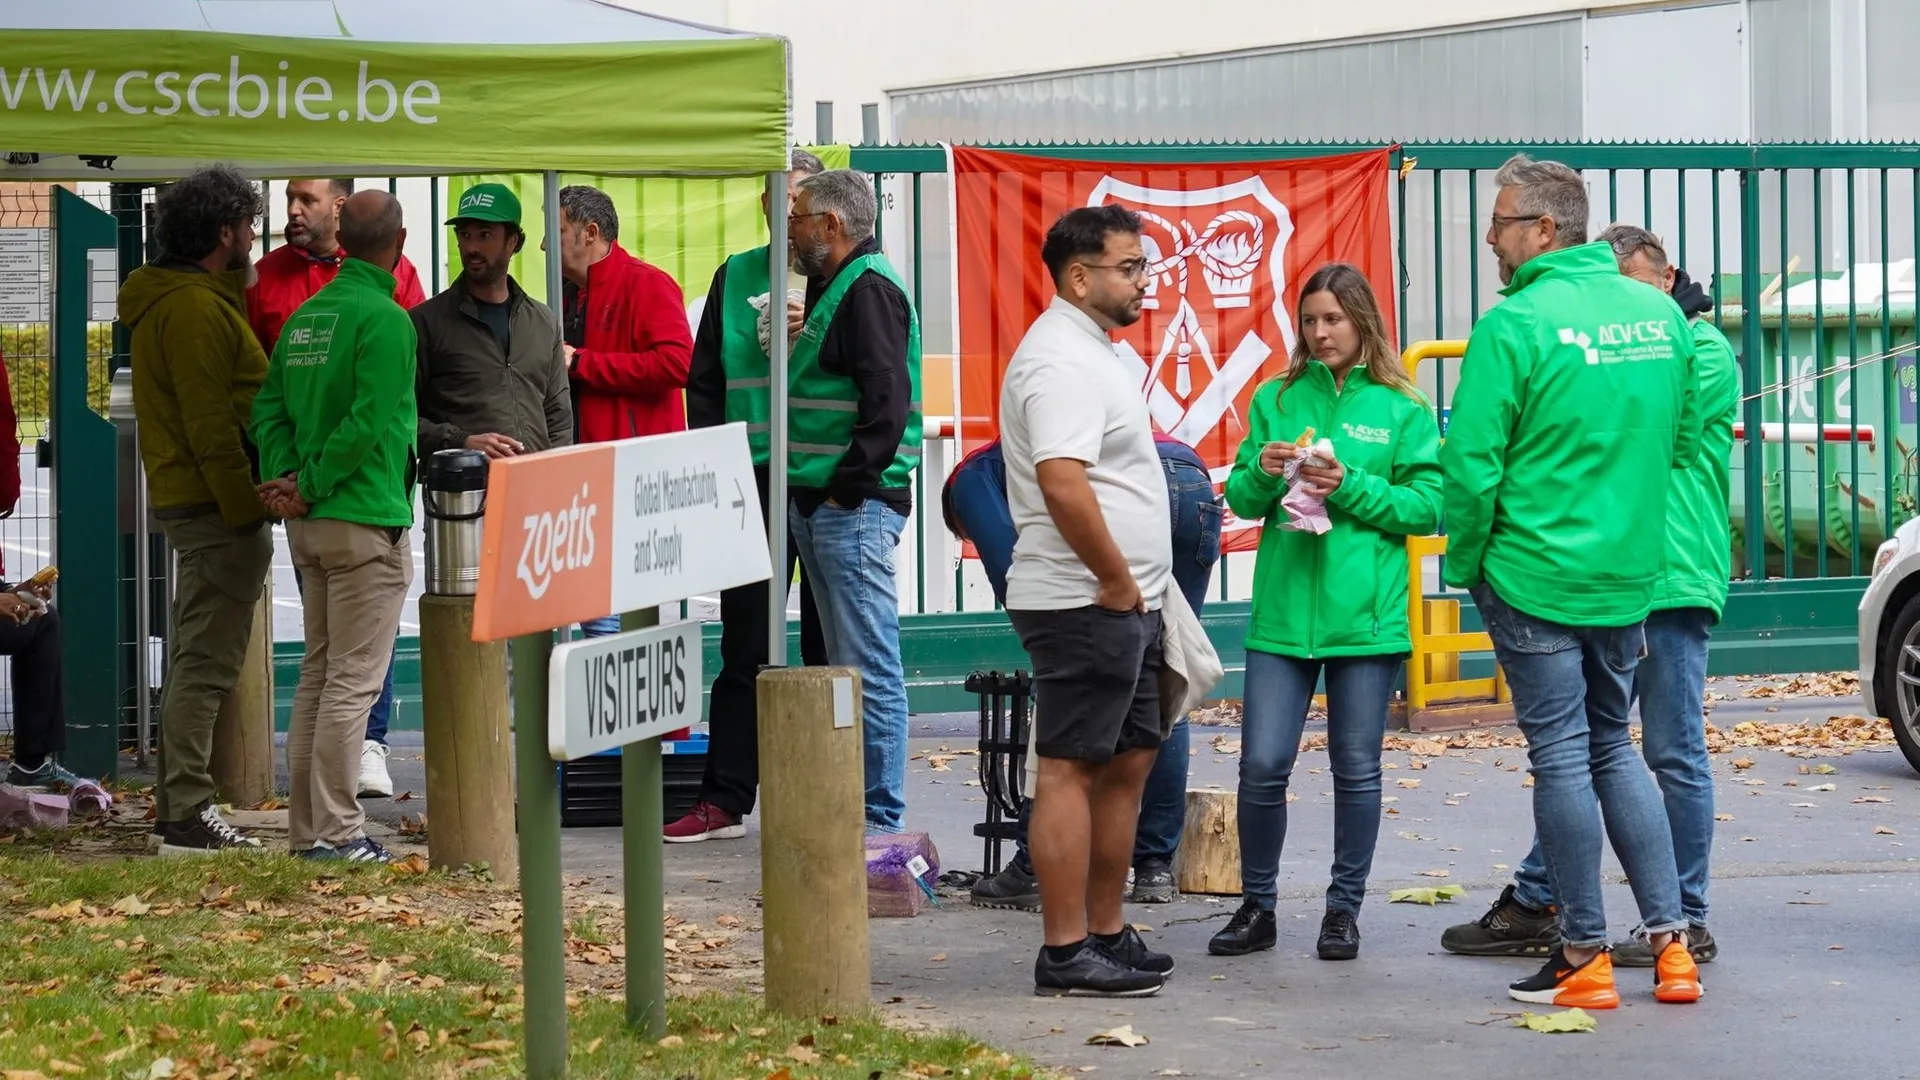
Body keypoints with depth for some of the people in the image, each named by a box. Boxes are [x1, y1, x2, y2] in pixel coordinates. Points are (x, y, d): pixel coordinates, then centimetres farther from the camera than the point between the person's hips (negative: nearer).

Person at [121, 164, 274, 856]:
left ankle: (177, 806, 22)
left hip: (191, 502, 11)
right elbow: (211, 424, -21)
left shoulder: (180, 300, 17)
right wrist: (245, 508, -21)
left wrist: (245, 499, 19)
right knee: (206, 663, -9)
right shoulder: (194, 307, -16)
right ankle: (187, 814, -9)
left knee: (194, 659, 16)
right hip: (218, 505, -11)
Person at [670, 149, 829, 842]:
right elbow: (705, 381, 14)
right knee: (744, 644, 5)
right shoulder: (735, 279, 12)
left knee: (827, 647, 5)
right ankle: (725, 799, 8)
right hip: (753, 481, 2)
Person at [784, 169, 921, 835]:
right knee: (849, 663, 15)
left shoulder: (868, 289, -13)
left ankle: (881, 817, -4)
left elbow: (887, 399, -22)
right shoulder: (837, 286, 19)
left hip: (855, 506, -11)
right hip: (822, 504, 11)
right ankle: (855, 805, 21)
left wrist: (849, 485, -19)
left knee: (868, 667, -7)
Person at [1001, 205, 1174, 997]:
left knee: (1128, 761, 14)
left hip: (1122, 603, 11)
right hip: (1085, 604, -11)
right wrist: (1117, 581, -20)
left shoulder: (1090, 351, 19)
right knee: (1071, 768, -7)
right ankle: (1065, 953, -5)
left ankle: (1106, 933, 21)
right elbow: (1062, 483, -27)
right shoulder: (1060, 360, -16)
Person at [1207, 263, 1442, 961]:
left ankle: (1344, 909, 17)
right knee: (1262, 763, -3)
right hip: (1282, 610, 2)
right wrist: (1262, 472, -11)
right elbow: (1240, 498, 10)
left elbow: (1426, 505, -3)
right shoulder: (1276, 400, 10)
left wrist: (1351, 488, -14)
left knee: (1356, 768, 6)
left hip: (1366, 615, -2)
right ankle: (1257, 906, 11)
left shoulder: (1401, 409, 3)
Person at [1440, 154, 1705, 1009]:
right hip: (1630, 576, 6)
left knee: (1561, 759, 1)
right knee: (1613, 747, 17)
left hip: (1535, 576, -6)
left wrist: (1465, 562, -1)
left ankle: (1584, 958, 6)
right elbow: (1684, 442, 14)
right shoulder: (1661, 314, 5)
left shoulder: (1516, 323, -15)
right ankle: (1669, 942, 13)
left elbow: (1471, 462, -14)